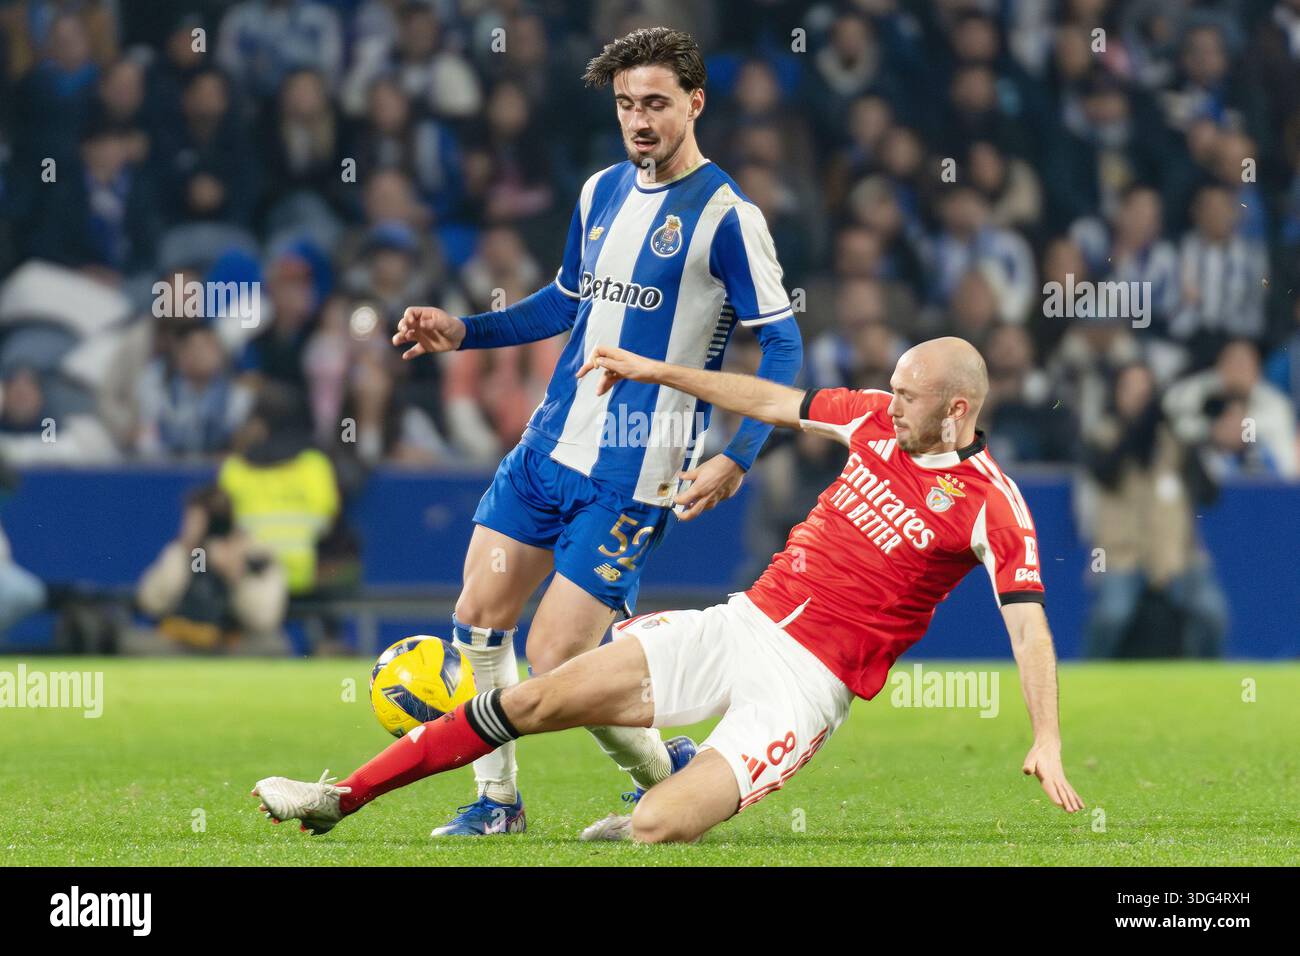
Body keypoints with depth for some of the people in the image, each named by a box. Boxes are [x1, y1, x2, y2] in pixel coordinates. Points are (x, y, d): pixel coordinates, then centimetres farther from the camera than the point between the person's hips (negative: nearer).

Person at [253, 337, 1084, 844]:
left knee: (653, 826, -29)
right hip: (742, 624, 6)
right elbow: (774, 403, 19)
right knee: (532, 702, -1)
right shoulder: (878, 420, 6)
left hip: (806, 682, -6)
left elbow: (1029, 627, -17)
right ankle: (341, 800, 6)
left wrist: (1047, 742, -28)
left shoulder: (990, 504, -13)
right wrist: (656, 371, 23)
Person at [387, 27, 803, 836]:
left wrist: (737, 459, -19)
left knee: (555, 670, -9)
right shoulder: (602, 192, 10)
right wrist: (461, 332, 14)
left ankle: (670, 776, 16)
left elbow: (783, 346, -9)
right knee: (480, 616, 5)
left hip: (635, 477, -7)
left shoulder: (726, 215, -11)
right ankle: (498, 799, 20)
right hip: (551, 440, 7)